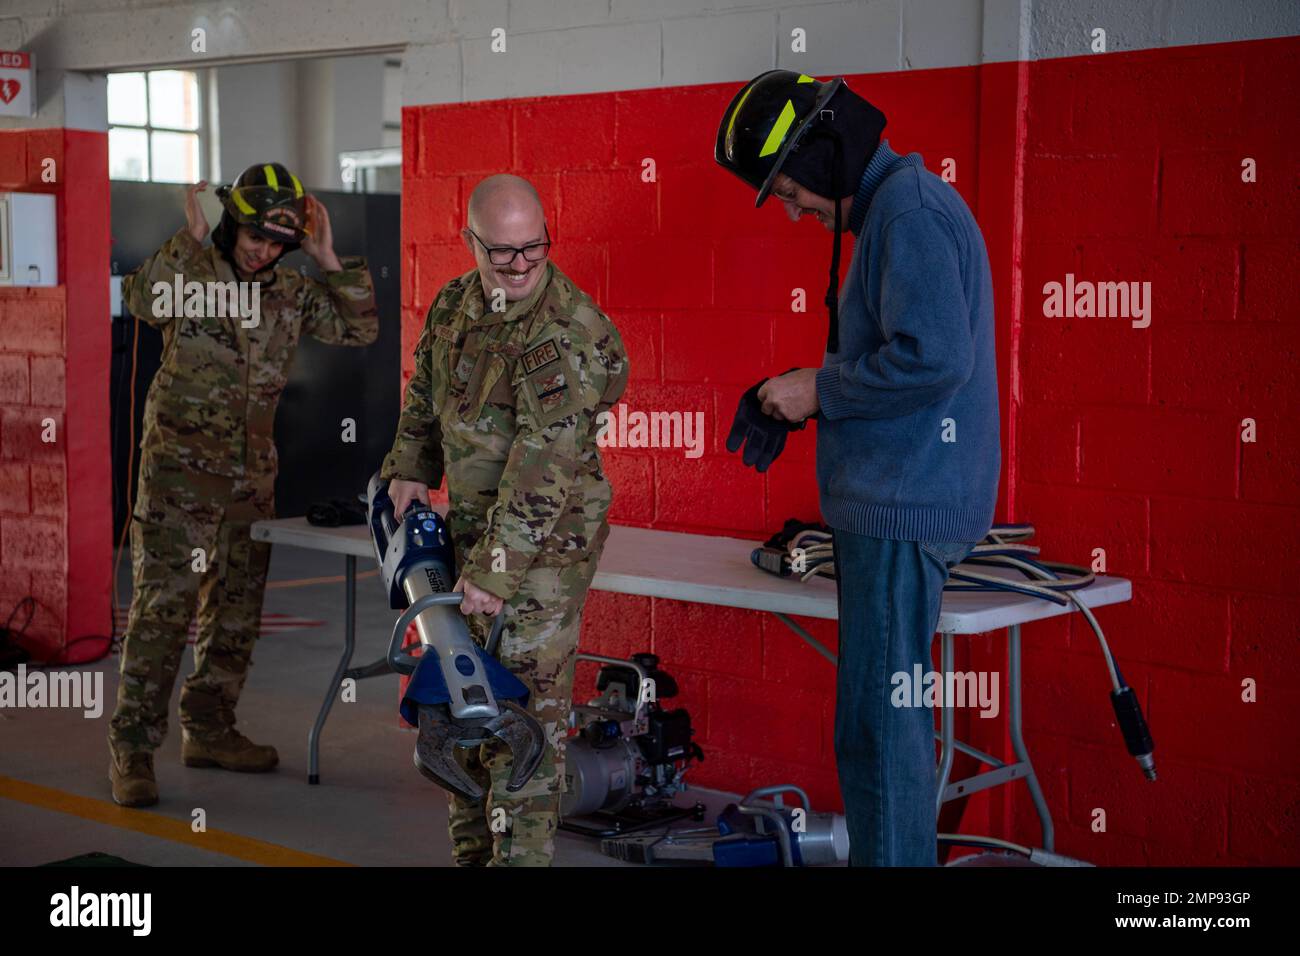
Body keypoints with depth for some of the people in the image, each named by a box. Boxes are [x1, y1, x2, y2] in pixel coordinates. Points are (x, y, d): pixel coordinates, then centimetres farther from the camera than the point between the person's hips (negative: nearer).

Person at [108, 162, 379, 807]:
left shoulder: (290, 293, 8)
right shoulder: (189, 270, -6)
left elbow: (359, 329, 5)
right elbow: (143, 300, -26)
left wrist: (330, 260, -2)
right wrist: (191, 238, -26)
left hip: (252, 474, 6)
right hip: (180, 468, -6)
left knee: (237, 608, 12)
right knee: (162, 605, -9)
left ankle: (209, 729, 26)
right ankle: (132, 749, -5)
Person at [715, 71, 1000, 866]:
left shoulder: (910, 211, -14)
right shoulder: (893, 205, 18)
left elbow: (933, 360, -24)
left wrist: (821, 390, -11)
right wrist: (805, 399, 14)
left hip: (903, 507, -11)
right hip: (891, 504, 11)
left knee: (879, 726, -7)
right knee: (890, 716, 17)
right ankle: (898, 853, 26)